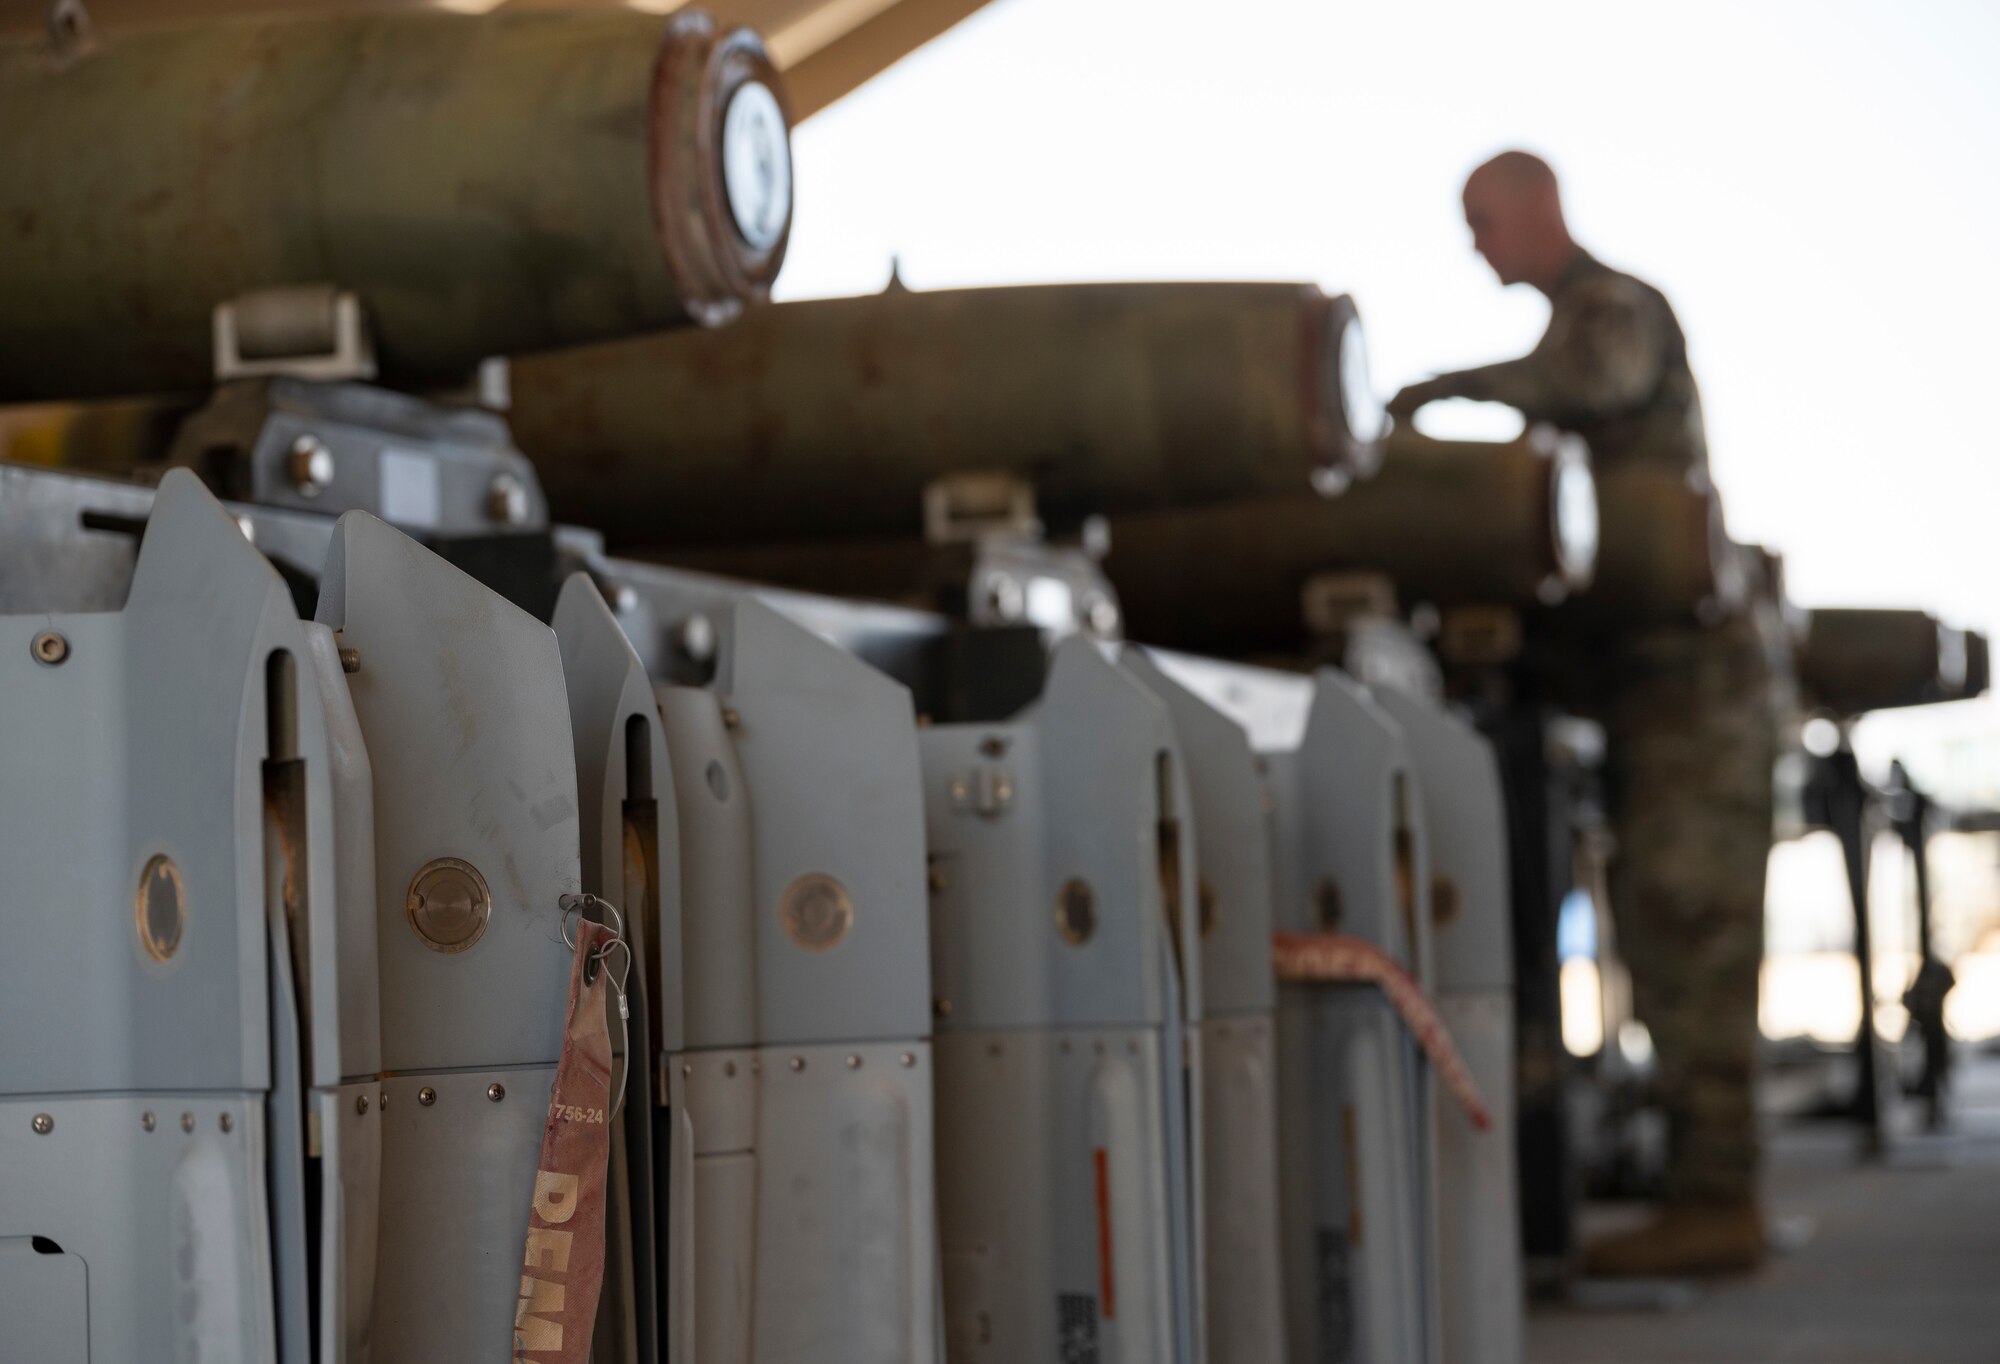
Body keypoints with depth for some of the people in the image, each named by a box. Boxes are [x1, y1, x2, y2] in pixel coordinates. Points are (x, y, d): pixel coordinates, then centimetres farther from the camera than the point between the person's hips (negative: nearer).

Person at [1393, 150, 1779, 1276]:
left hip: (1689, 661, -10)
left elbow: (1598, 376, -30)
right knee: (1668, 929, 7)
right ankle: (1710, 1188, 9)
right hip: (1654, 664, 10)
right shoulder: (1580, 320, 24)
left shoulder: (1616, 304, -6)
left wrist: (1450, 387, -25)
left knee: (1688, 923, -13)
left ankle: (1717, 1200, -15)